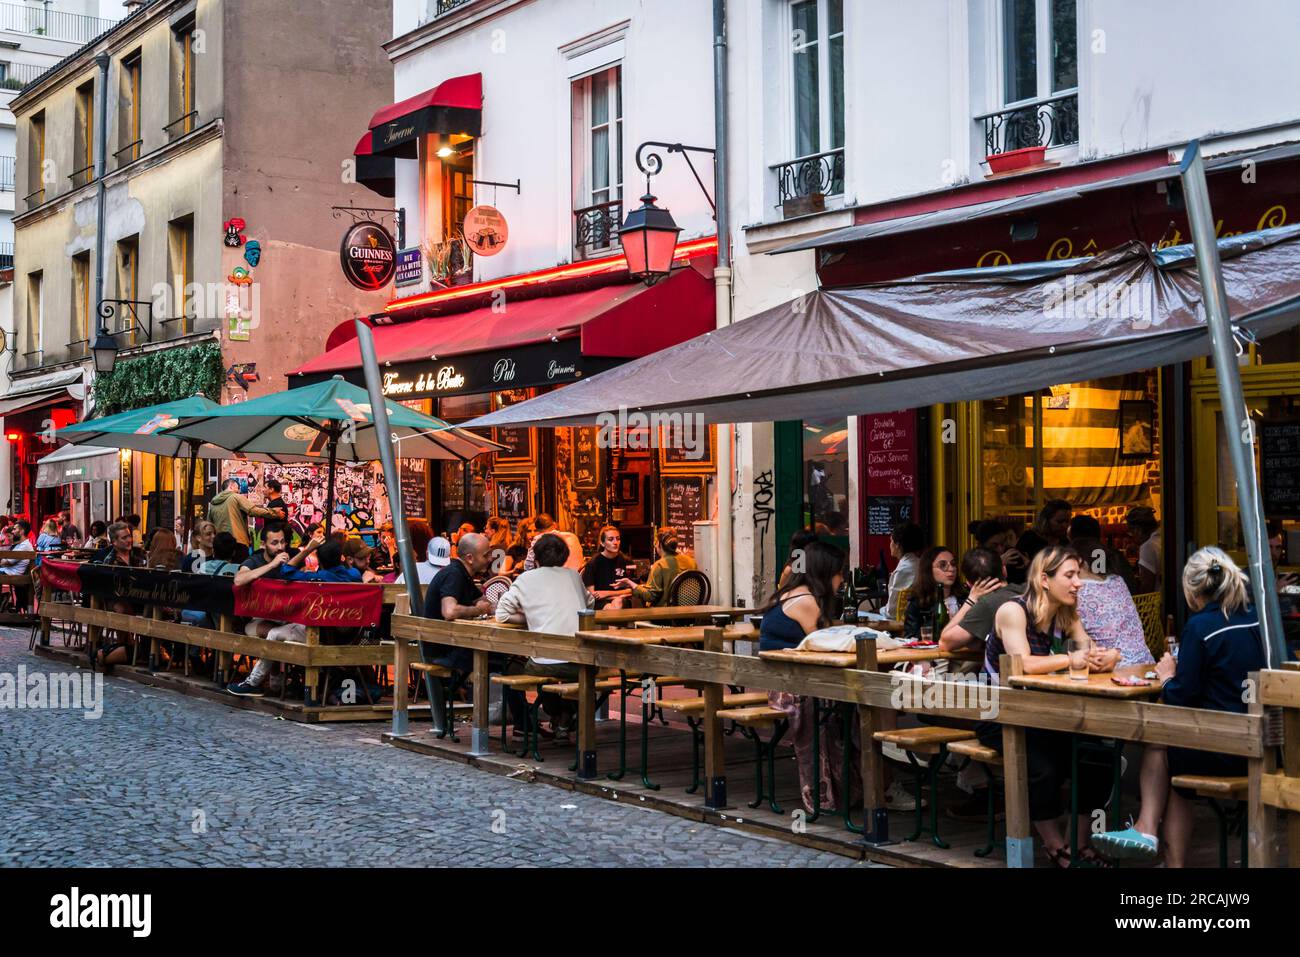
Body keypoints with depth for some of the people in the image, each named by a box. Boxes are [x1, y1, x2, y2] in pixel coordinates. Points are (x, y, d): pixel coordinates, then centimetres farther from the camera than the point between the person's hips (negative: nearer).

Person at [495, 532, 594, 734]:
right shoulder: (573, 575, 16)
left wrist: (531, 618, 17)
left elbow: (502, 614, 6)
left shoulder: (527, 579, 7)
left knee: (512, 667, 27)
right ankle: (566, 720, 34)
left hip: (547, 663, -3)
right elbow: (590, 602, 31)